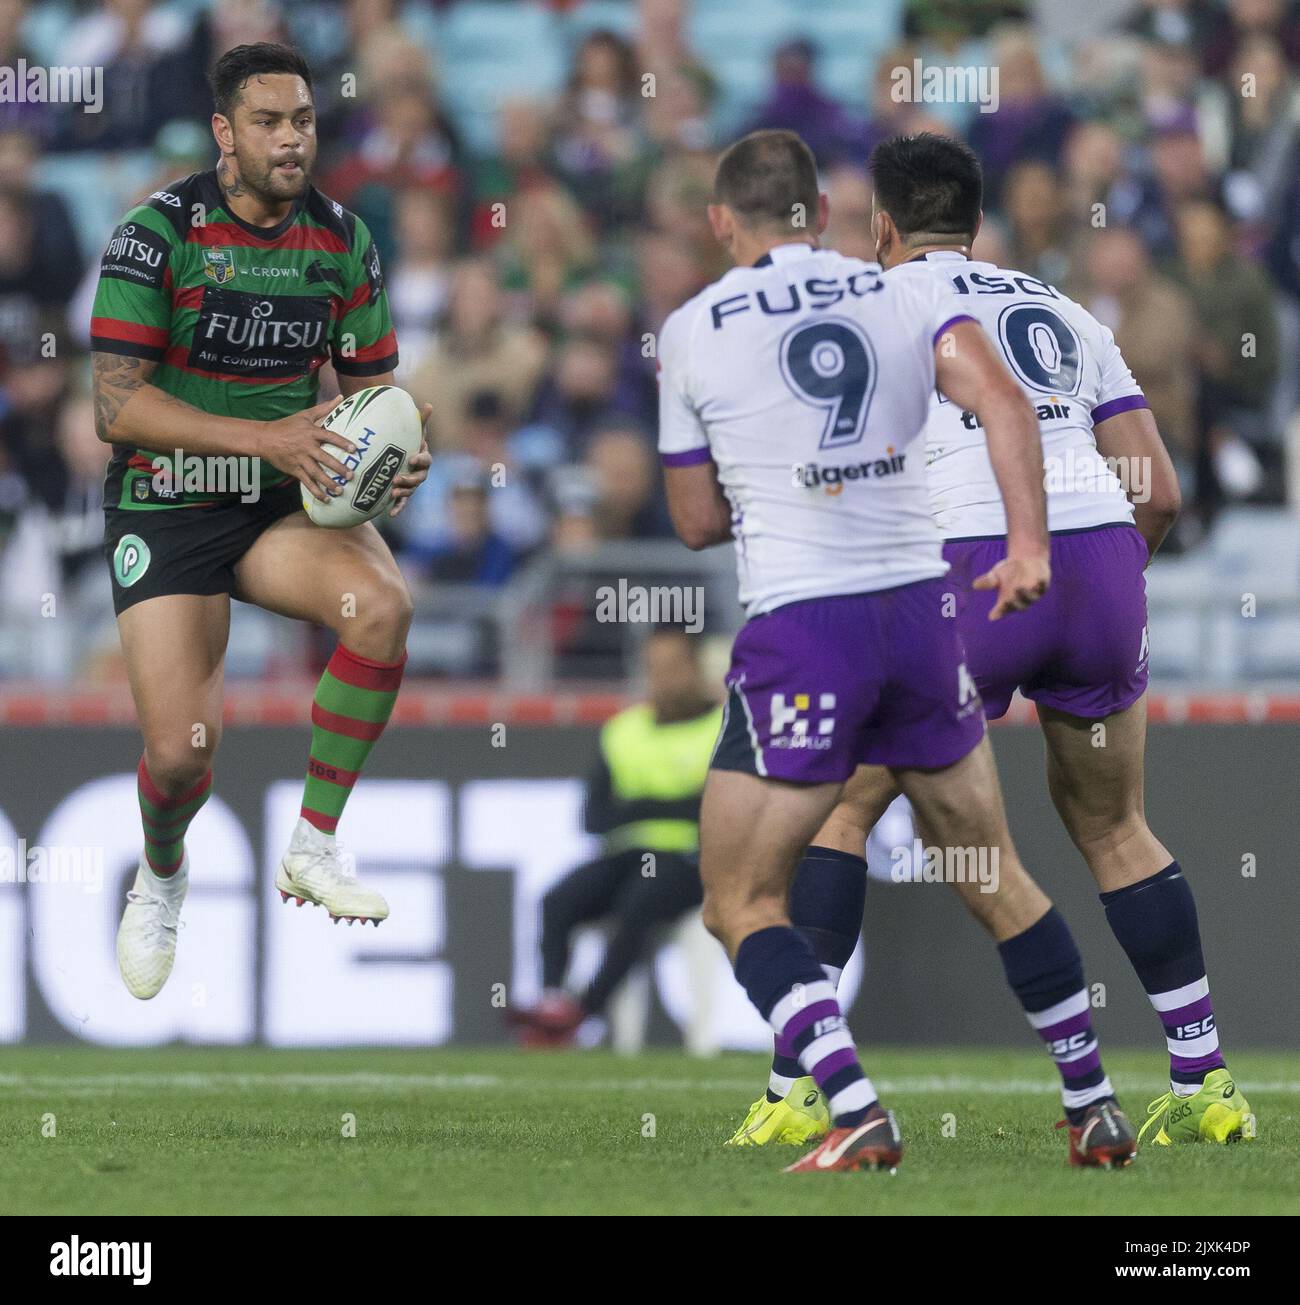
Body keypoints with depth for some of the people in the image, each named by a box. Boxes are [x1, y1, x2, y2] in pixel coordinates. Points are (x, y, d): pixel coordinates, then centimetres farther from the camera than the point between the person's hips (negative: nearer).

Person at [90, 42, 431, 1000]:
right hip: (166, 506, -3)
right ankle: (162, 875, 25)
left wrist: (398, 458, -15)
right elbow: (119, 406, -19)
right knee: (181, 746, -14)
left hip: (289, 501, 3)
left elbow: (373, 387, 10)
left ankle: (312, 848, -14)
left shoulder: (342, 240, 1)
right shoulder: (157, 233, -14)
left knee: (383, 603, -29)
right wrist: (266, 437, -29)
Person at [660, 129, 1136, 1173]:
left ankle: (856, 1116, -13)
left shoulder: (691, 332, 5)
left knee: (743, 903, 5)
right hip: (922, 607, 3)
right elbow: (1001, 401, -10)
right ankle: (1096, 1107, 21)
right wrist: (1029, 545, -18)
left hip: (797, 621, -3)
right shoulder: (910, 298, 9)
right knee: (994, 874, 19)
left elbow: (697, 521, 13)